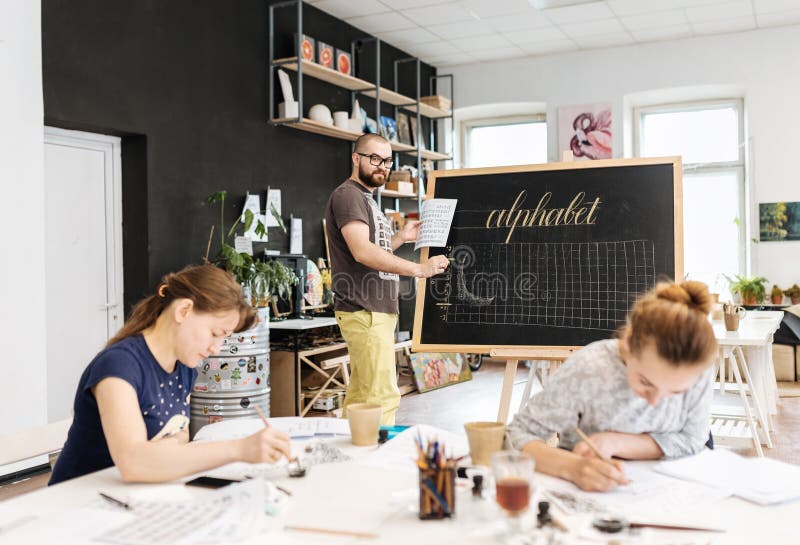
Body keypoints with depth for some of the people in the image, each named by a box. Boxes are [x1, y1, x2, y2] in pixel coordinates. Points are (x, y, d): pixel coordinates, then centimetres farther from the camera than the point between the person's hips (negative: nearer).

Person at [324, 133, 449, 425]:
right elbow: (362, 252, -24)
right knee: (382, 397, -12)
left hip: (377, 311, 10)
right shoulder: (347, 195, -9)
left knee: (361, 395, 12)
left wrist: (400, 237, 14)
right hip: (365, 312, -10)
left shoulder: (365, 199, 23)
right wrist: (418, 269, -27)